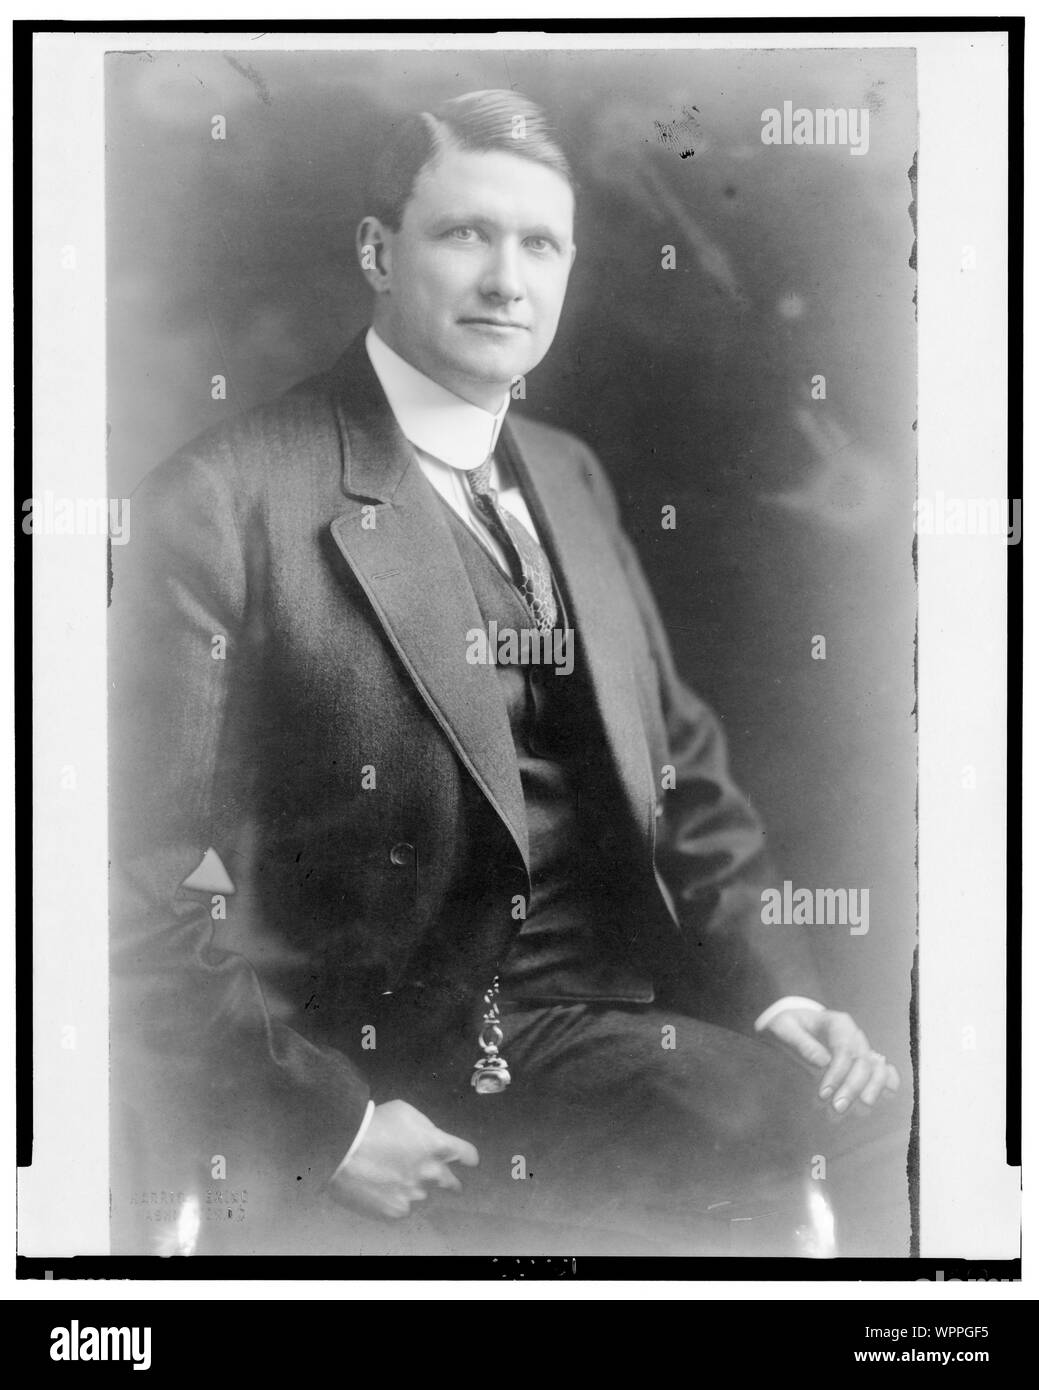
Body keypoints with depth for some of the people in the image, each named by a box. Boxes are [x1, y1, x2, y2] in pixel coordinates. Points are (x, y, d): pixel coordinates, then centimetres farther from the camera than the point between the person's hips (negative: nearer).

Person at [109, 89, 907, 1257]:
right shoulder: (223, 503, -8)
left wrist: (774, 987, 1)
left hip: (593, 1027, 6)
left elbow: (679, 765, 16)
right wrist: (325, 1118, -15)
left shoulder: (572, 479, 14)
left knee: (794, 1112, -19)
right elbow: (146, 878, -10)